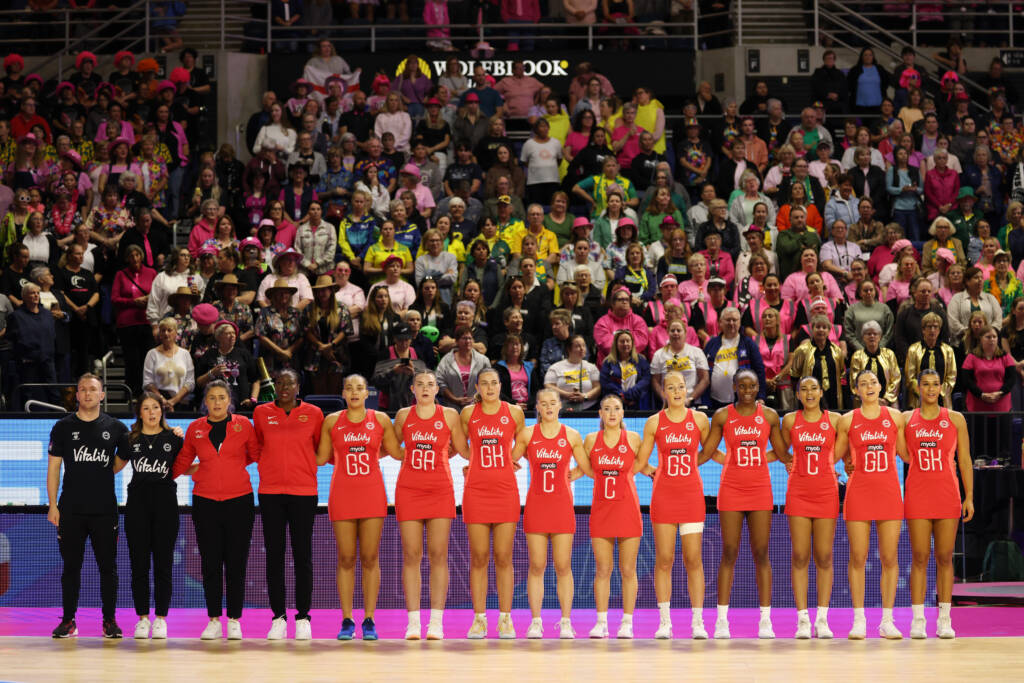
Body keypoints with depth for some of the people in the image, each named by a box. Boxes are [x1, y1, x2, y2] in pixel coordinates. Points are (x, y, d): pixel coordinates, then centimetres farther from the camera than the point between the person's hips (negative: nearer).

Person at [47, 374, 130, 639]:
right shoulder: (63, 427, 5)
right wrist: (52, 505, -1)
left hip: (105, 509, 0)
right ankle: (68, 620, 10)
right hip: (71, 510, 0)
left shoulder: (115, 427, 5)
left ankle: (109, 620, 8)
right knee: (71, 565, 4)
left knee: (108, 566, 1)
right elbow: (53, 467, 5)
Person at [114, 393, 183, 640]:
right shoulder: (129, 440, 8)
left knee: (163, 564, 0)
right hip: (137, 503, 1)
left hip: (165, 502, -1)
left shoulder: (173, 439, 5)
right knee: (139, 564, 1)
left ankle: (161, 619, 6)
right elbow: (115, 467, 20)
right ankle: (142, 618, 8)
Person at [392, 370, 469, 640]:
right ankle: (413, 621, -2)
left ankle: (436, 622, -3)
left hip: (440, 491, -1)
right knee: (411, 556, -3)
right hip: (408, 490, 1)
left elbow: (463, 450, 11)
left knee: (438, 555, -4)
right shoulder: (404, 415, 7)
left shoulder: (449, 415, 4)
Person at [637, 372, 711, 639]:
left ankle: (698, 622, 0)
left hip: (692, 494, 0)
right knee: (663, 559, -1)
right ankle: (664, 622, 4)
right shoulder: (654, 422, 3)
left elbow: (708, 452, 18)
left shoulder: (699, 419, 4)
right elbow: (640, 462, 9)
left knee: (694, 559, -3)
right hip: (663, 494, 0)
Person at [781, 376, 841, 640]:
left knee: (824, 557, -1)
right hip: (798, 493, 0)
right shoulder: (790, 420, 6)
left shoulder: (834, 419, 4)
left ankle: (822, 619, 4)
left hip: (826, 492, 0)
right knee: (800, 557, -3)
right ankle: (802, 620, -1)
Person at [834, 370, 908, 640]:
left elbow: (905, 453, 12)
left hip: (889, 492, 1)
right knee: (858, 558, -2)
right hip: (858, 493, -1)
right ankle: (859, 620, 5)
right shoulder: (848, 420, 4)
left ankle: (887, 621, 5)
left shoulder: (895, 416, 6)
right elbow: (835, 456, 13)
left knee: (889, 557, 0)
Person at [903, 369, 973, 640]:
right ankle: (917, 620, -1)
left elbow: (965, 460, 6)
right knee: (919, 558, -3)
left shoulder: (955, 419, 7)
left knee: (945, 558, 1)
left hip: (947, 494, 0)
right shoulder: (905, 419, 8)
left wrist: (969, 497, 0)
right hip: (917, 494, 0)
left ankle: (944, 620, 6)